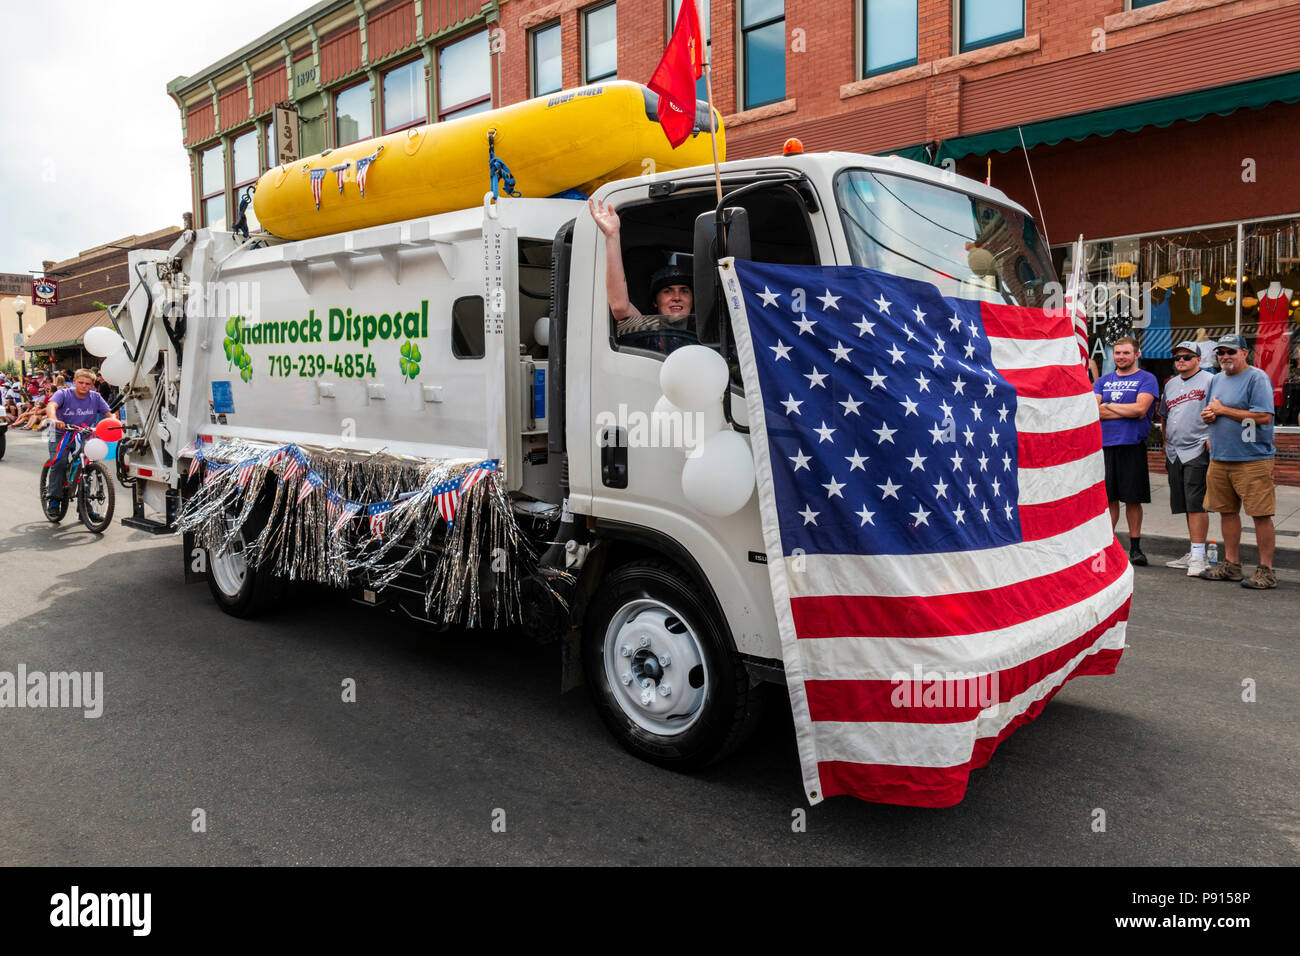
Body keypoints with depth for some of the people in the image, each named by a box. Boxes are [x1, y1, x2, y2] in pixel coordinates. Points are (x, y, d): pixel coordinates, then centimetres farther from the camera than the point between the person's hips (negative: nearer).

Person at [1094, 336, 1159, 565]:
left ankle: (1135, 547, 12)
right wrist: (1128, 411, -8)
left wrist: (1108, 405, -4)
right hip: (1104, 445, 3)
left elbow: (1140, 409, -13)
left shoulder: (1146, 379, 2)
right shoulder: (1103, 381, 14)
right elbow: (1094, 410, -1)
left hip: (1132, 446, -3)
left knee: (1132, 499, 2)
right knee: (1108, 498, 7)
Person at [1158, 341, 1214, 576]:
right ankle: (1193, 554, 17)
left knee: (1196, 504, -10)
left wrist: (1212, 438, -17)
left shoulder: (1209, 381, -2)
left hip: (1198, 450, -7)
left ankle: (1198, 556, -7)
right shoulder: (1170, 385, 19)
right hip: (1174, 454, 7)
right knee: (1185, 506, 10)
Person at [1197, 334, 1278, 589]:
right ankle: (1231, 565, 22)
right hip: (1219, 459, 7)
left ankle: (1266, 570, 3)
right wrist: (1208, 414, 1)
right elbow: (1209, 413, 25)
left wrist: (1223, 410, -12)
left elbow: (1264, 416, -17)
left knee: (1261, 514, -5)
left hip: (1253, 460, -7)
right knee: (1227, 511, 12)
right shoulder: (1217, 380, 16)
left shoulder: (1257, 378, -8)